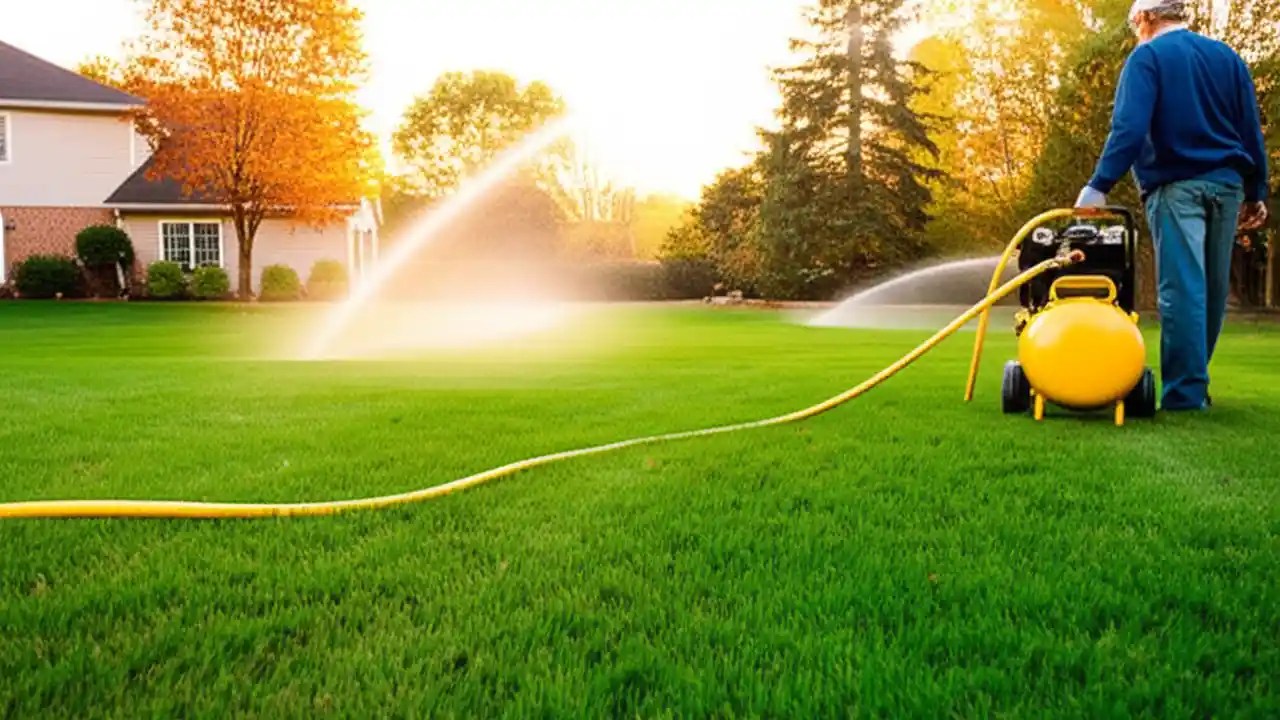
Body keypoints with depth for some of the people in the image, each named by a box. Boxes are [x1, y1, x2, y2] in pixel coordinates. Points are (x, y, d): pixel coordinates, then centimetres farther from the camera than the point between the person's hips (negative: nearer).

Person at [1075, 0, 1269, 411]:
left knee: (1182, 289, -9)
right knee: (1212, 290, 10)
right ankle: (1195, 383, 19)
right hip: (1226, 183, 5)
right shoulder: (1227, 57, 15)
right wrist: (1256, 193, 18)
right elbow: (1251, 130, 15)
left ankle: (1186, 393, -11)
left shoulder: (1147, 57, -2)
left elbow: (1129, 128, -16)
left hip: (1176, 186, -5)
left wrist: (1099, 186, -19)